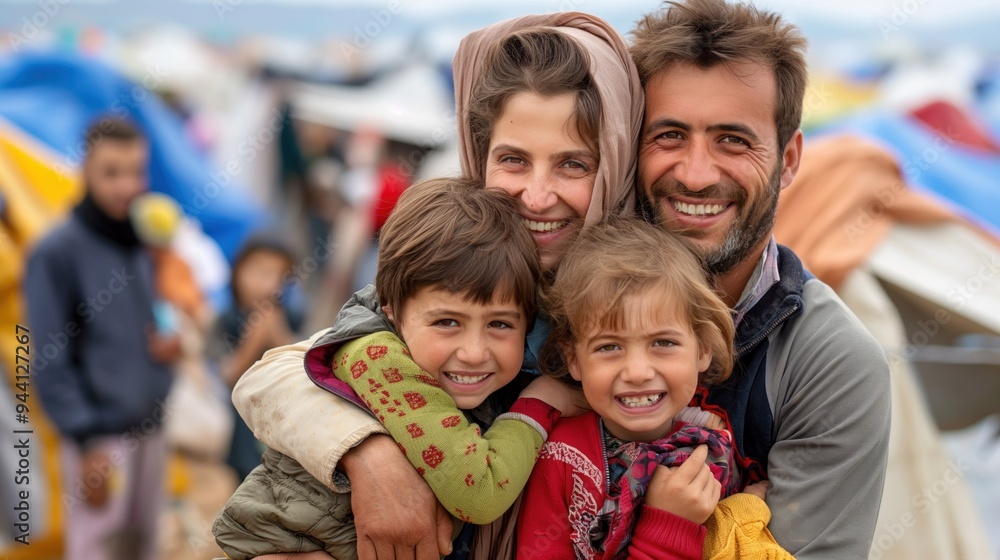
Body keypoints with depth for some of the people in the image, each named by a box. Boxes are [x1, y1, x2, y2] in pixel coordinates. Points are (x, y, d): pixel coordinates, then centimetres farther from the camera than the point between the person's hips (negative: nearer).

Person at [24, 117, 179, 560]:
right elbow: (50, 362, -12)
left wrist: (175, 340, -3)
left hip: (152, 426, 6)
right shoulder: (57, 253, -10)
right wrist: (87, 442, -16)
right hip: (99, 435, -6)